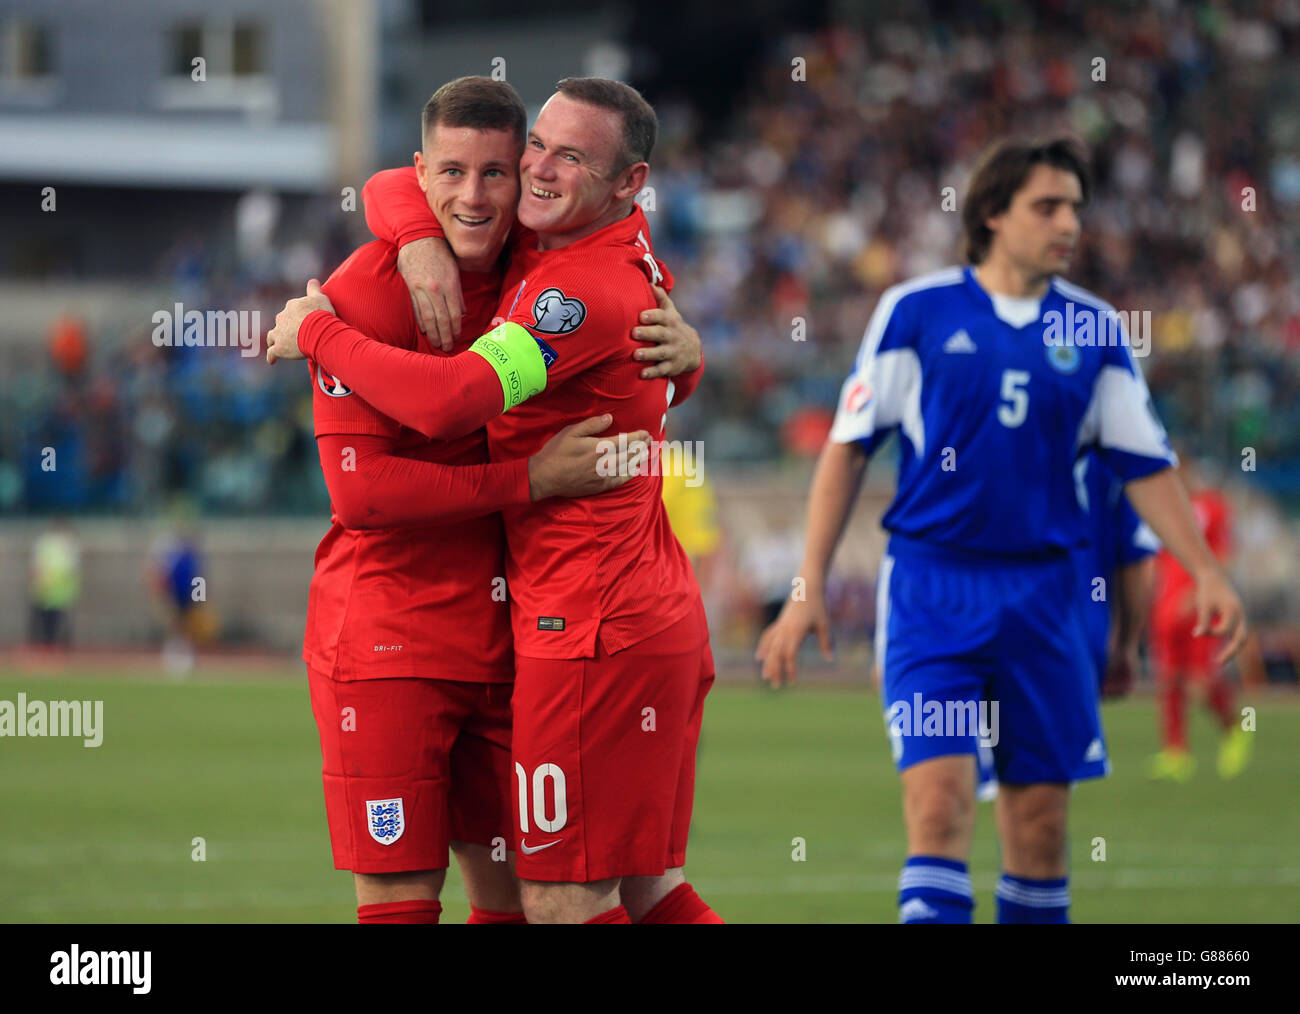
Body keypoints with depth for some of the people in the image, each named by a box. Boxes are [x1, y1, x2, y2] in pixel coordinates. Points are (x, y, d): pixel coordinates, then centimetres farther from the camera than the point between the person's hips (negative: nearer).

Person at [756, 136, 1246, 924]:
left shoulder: (1092, 329, 7)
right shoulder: (916, 311, 0)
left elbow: (1146, 465, 9)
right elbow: (849, 447, 2)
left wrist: (1207, 573, -3)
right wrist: (810, 588, -3)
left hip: (1041, 592, 3)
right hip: (930, 586, -3)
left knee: (1040, 821, 4)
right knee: (940, 800, -15)